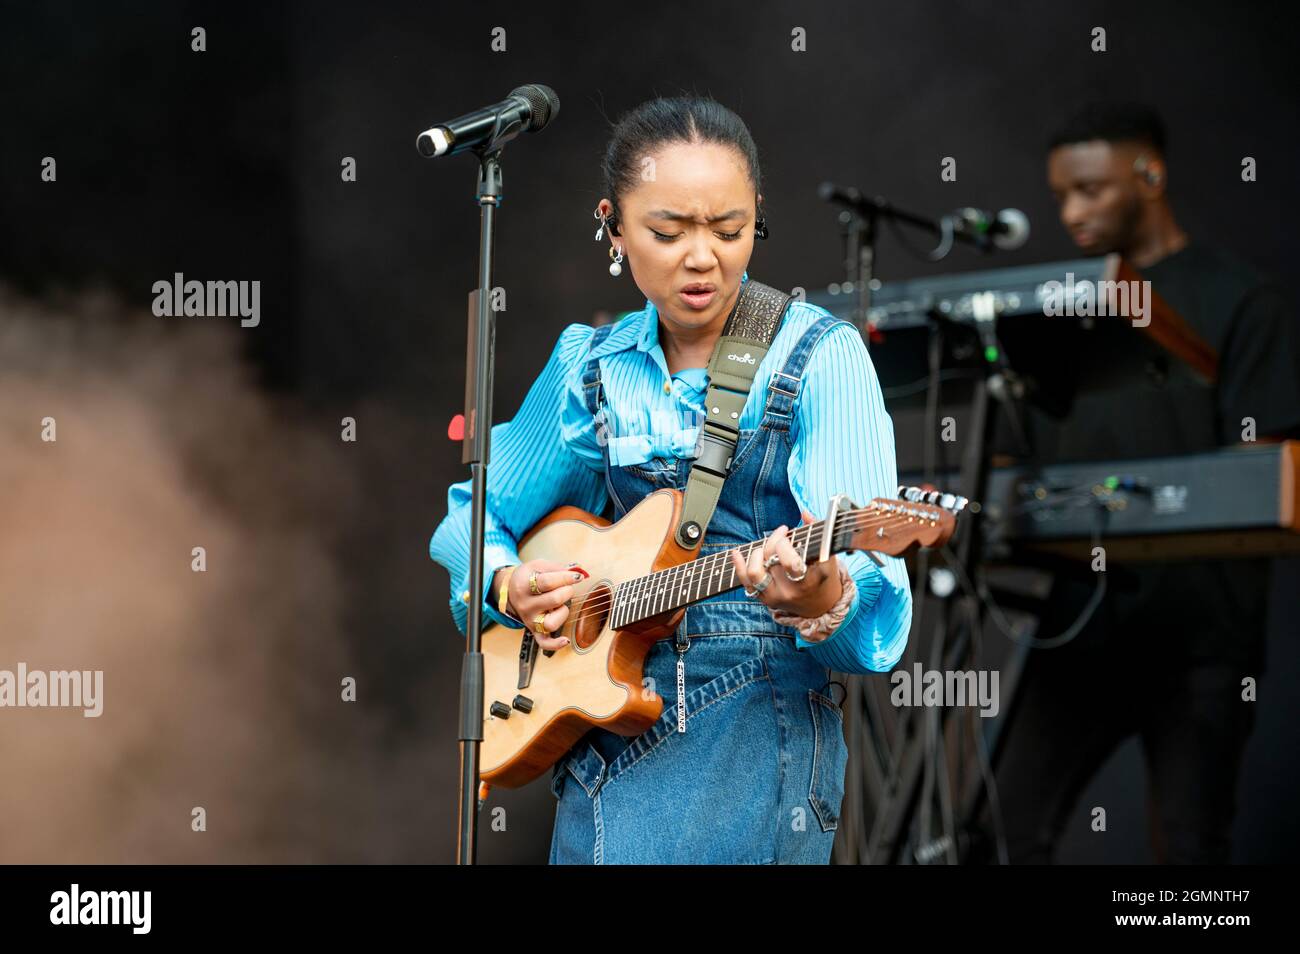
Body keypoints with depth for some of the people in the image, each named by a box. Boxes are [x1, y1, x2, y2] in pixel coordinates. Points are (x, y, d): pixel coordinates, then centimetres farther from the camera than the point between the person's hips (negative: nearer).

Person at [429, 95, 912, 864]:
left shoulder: (819, 356, -7)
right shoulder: (594, 366, 8)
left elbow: (876, 595, -16)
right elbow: (474, 519, 18)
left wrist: (822, 601, -38)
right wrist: (509, 586, -3)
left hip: (753, 739, -5)